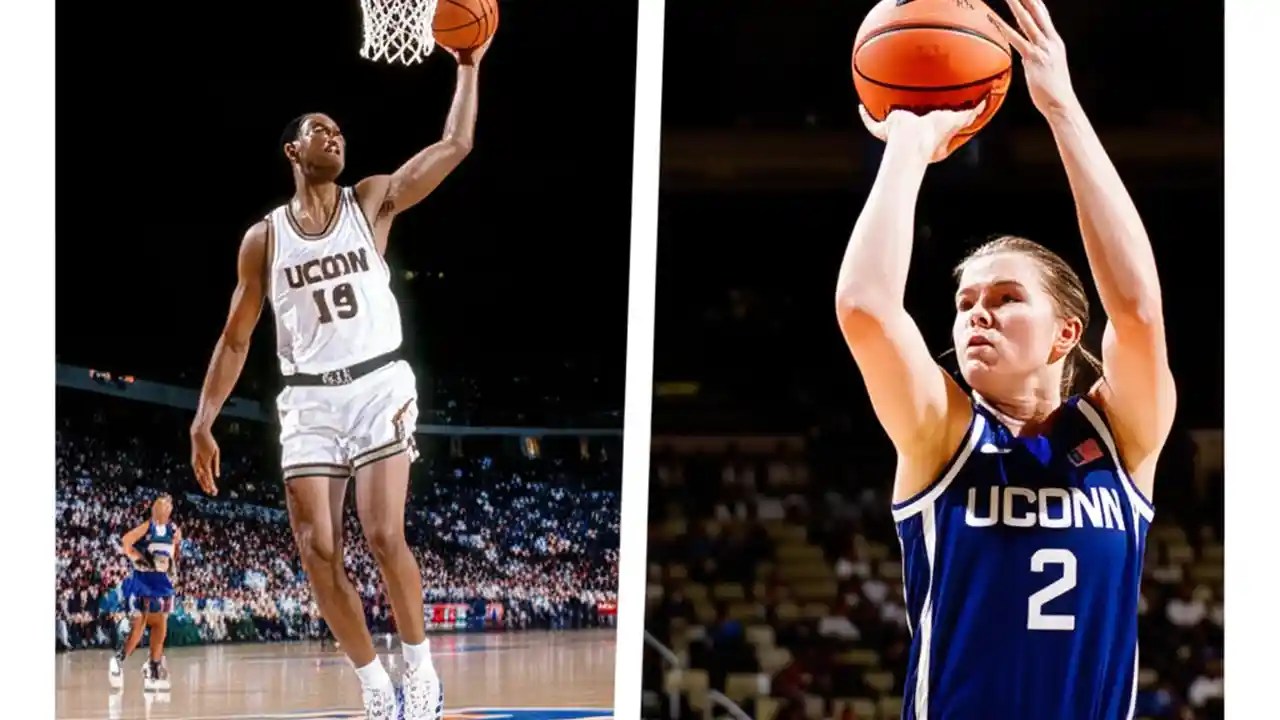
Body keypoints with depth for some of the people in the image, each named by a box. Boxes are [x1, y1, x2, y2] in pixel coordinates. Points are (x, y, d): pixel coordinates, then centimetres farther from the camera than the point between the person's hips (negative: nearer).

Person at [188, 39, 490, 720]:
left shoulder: (373, 202, 5)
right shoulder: (264, 238, 6)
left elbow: (454, 145, -1)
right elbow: (236, 338, 10)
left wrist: (467, 67, -2)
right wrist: (202, 422, 5)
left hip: (379, 387, -2)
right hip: (309, 401, 2)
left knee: (383, 535, -16)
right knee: (318, 551, -6)